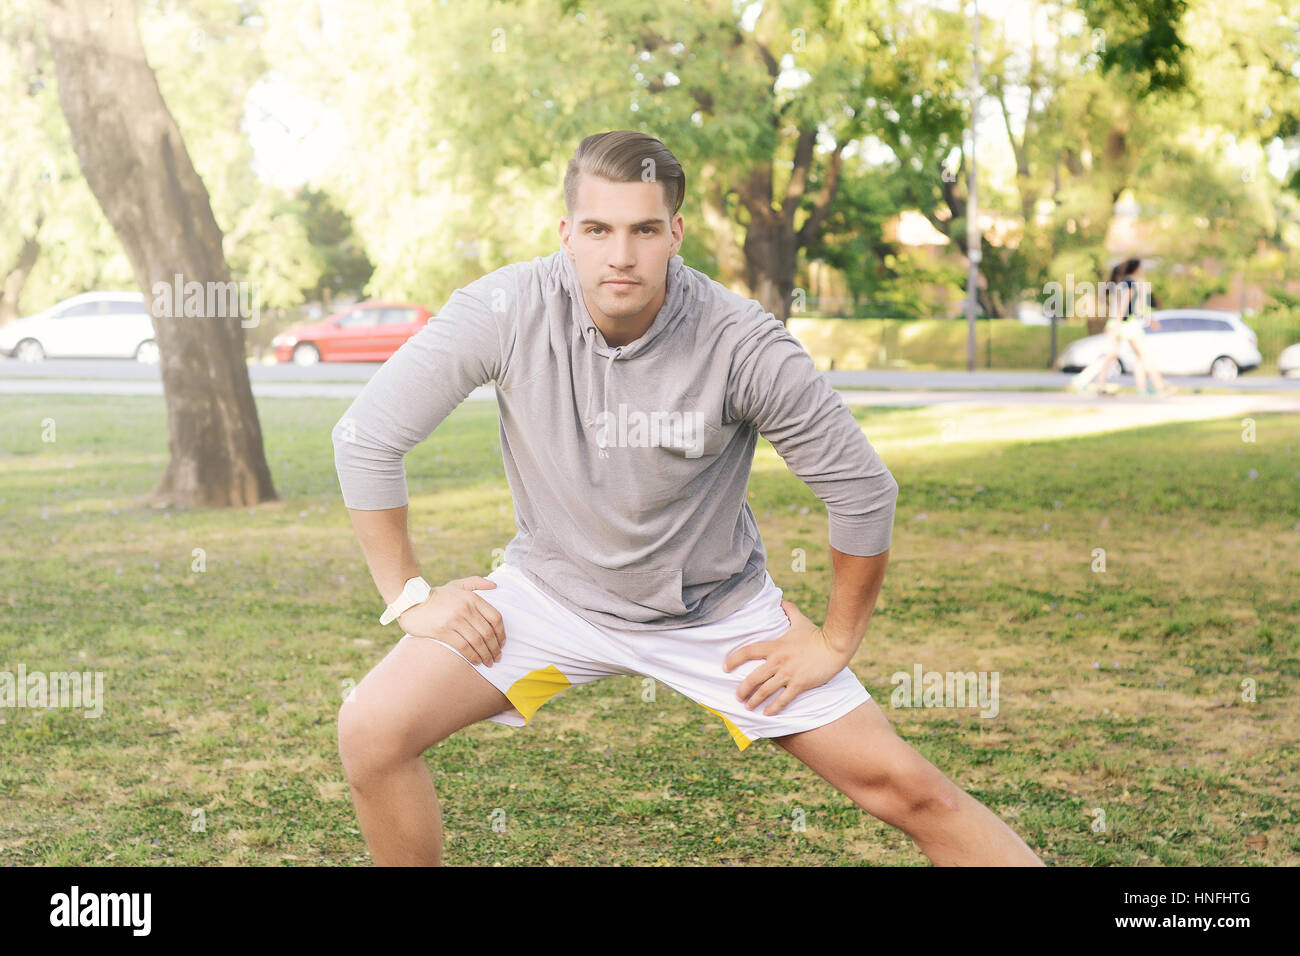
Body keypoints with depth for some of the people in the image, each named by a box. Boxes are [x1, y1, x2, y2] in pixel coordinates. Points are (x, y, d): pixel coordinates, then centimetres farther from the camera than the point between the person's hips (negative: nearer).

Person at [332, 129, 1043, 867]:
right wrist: (409, 596, -9)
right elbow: (367, 436, -12)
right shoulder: (510, 311, -22)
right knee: (372, 731, -17)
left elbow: (863, 488, -12)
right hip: (552, 587, 1)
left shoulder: (743, 343, -24)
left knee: (907, 789, -5)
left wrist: (836, 642, -5)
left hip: (716, 609, -1)